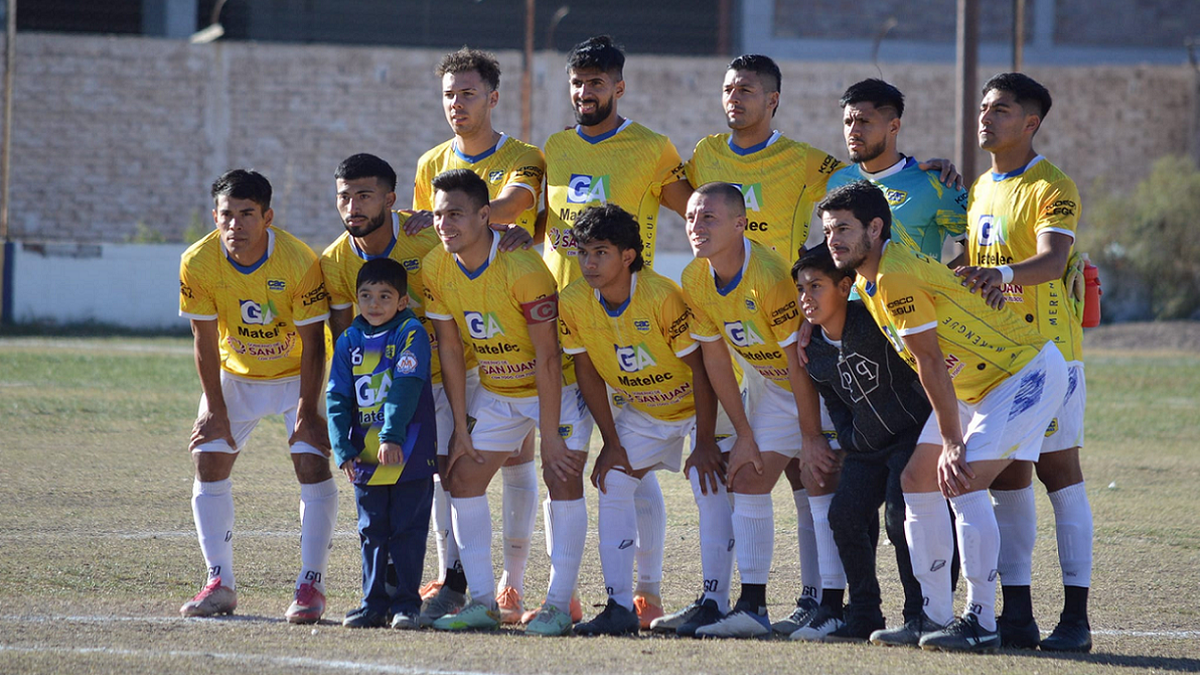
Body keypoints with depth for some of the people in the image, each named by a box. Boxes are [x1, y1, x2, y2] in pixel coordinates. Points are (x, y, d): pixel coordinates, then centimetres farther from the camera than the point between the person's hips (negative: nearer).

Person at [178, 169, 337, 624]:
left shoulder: (299, 263, -28)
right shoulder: (198, 263, -21)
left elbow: (313, 343, -20)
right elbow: (205, 340, -11)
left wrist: (306, 411, -21)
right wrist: (215, 409, -11)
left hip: (296, 374, -3)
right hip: (235, 376, 3)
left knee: (312, 464, -17)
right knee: (209, 462, -6)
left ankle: (311, 585, -13)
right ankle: (220, 584, 2)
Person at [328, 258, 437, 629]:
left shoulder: (411, 334, -7)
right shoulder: (350, 341, 7)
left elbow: (406, 387, -16)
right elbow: (337, 397, 6)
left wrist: (392, 436, -25)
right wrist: (343, 449, -4)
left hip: (409, 455, -5)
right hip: (366, 456, 5)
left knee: (407, 531, 1)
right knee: (372, 532, 10)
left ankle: (405, 603, 7)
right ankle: (374, 603, 16)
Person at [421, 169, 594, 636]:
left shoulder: (523, 270, -30)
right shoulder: (436, 269, -12)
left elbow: (547, 357, -26)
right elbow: (449, 348, -2)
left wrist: (550, 434, -24)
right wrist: (461, 426, -3)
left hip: (557, 385, -6)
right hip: (496, 391, 6)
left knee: (562, 477, -16)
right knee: (463, 477, -1)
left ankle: (559, 604, -13)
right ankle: (482, 602, 3)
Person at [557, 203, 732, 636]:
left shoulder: (662, 297, -32)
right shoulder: (573, 303, -18)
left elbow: (699, 369, -24)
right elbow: (588, 373, -4)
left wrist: (704, 444, -22)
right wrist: (612, 444, -4)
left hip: (699, 404, -5)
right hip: (642, 412, 5)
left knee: (710, 487, -17)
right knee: (613, 485, -6)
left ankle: (715, 601, -9)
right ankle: (620, 607, -3)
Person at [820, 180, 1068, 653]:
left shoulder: (897, 279, -24)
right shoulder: (867, 281, 5)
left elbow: (931, 364, -23)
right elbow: (924, 367, 15)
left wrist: (953, 443, -20)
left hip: (1027, 375, -10)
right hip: (974, 387, 10)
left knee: (962, 484, -20)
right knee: (917, 480, 5)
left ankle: (981, 622, -15)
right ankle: (934, 617, 9)